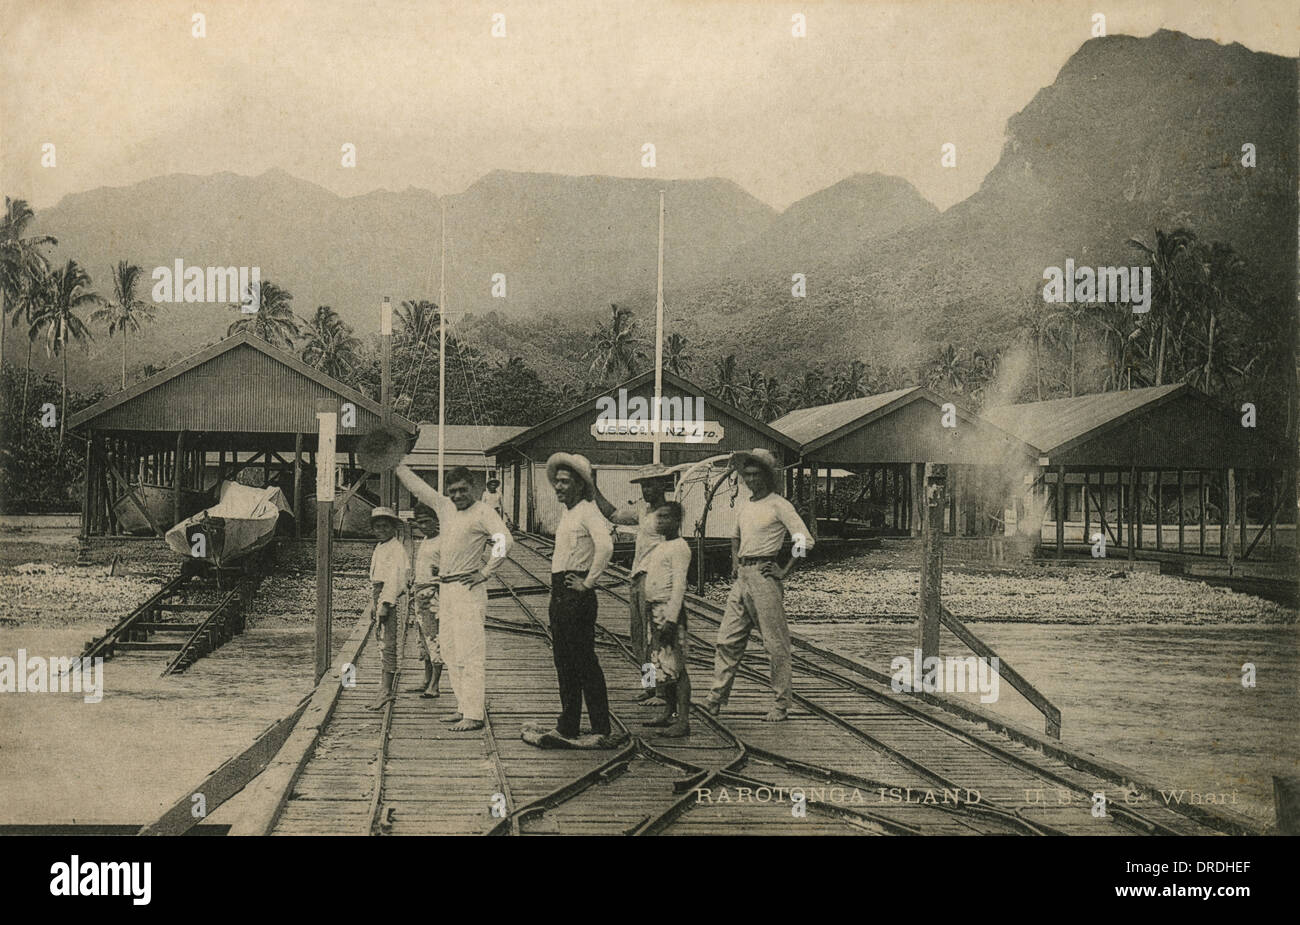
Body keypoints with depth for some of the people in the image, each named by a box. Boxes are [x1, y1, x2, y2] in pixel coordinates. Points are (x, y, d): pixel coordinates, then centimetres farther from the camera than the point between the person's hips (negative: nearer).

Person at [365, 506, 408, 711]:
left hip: (391, 596, -10)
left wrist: (386, 604, -23)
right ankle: (385, 687, 16)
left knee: (389, 641, -10)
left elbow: (395, 577, -18)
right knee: (381, 639, 11)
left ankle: (386, 689, -12)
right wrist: (372, 603, 21)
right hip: (379, 595, 10)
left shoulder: (397, 548, -11)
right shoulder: (378, 548, 18)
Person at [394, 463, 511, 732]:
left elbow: (505, 540, -21)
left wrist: (485, 573, -18)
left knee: (469, 654, -9)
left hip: (468, 590, -8)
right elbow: (417, 486, 25)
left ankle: (474, 715, -9)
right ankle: (464, 707, 17)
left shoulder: (482, 512, -9)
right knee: (449, 652, 10)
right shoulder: (444, 506, 13)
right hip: (445, 589, 8)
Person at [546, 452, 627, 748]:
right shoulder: (567, 513, 16)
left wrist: (589, 582, -21)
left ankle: (602, 731, -3)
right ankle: (568, 726, 20)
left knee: (585, 663, -7)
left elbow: (605, 546, -29)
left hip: (577, 595, -9)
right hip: (559, 595, 10)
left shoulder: (588, 511, -12)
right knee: (564, 662, 13)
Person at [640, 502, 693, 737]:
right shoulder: (658, 548, 18)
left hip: (669, 610, -9)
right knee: (661, 665, 14)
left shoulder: (679, 547, -11)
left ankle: (683, 720, -10)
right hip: (655, 610, 9)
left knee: (675, 667, -10)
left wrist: (670, 620, -23)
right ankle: (669, 713, 22)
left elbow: (679, 586, -17)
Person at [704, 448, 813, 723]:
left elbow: (805, 540, -12)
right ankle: (716, 698, 7)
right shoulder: (744, 508, 15)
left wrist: (784, 571, -12)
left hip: (764, 577, -7)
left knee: (776, 644, -1)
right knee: (727, 640, 4)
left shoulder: (779, 505, -7)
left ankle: (782, 703, 5)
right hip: (742, 577, 7)